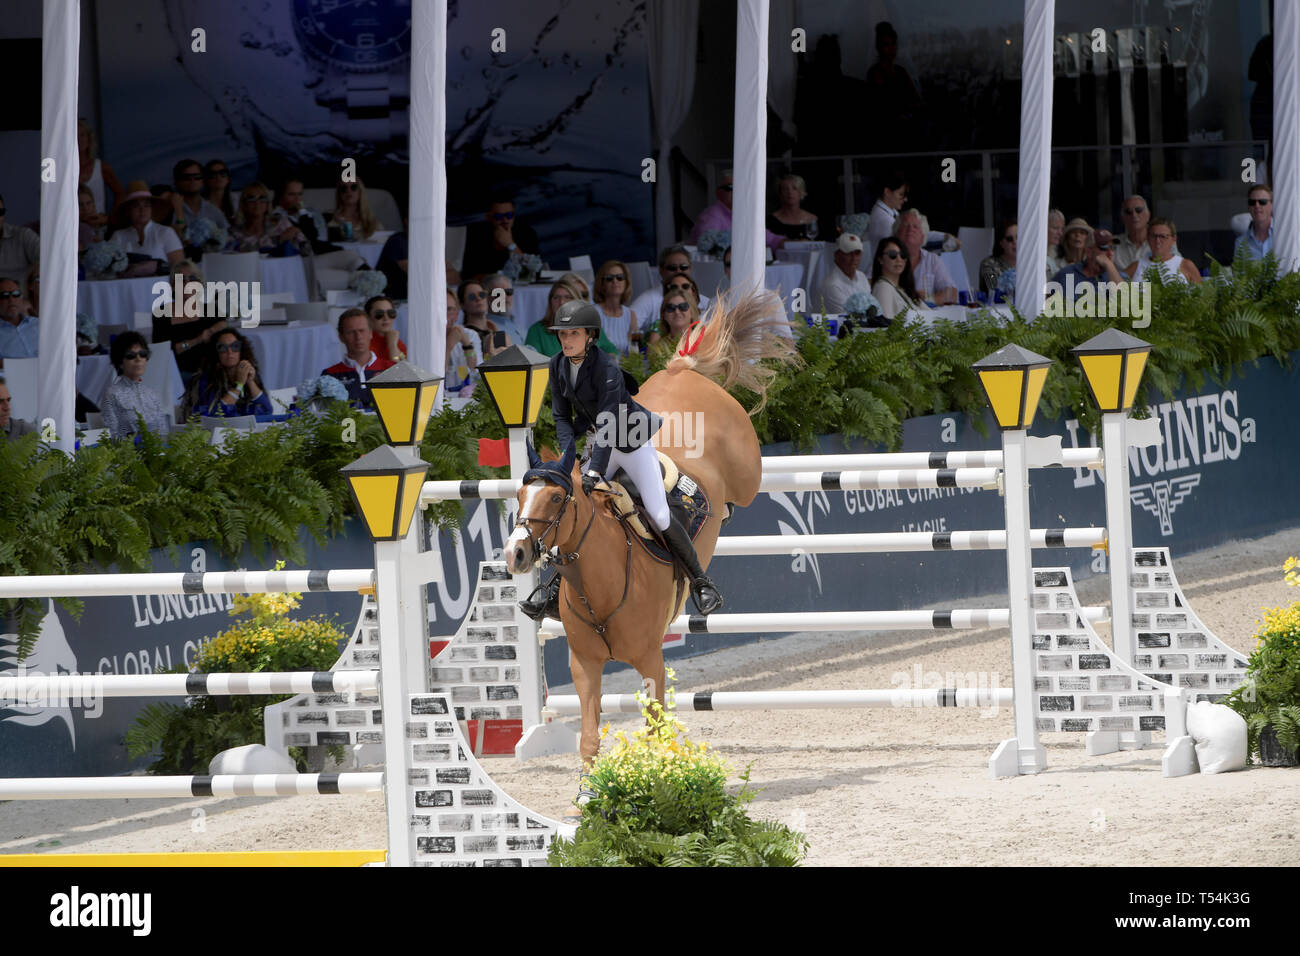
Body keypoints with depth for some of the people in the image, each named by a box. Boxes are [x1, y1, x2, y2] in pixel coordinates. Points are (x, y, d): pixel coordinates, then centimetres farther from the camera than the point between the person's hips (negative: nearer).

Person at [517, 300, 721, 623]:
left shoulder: (607, 368, -28)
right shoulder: (558, 366, -7)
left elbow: (608, 422, -33)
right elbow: (562, 416, -2)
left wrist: (596, 470, -40)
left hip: (635, 443, -6)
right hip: (599, 445, 6)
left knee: (660, 515, -12)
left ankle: (702, 584, 0)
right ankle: (554, 590, 10)